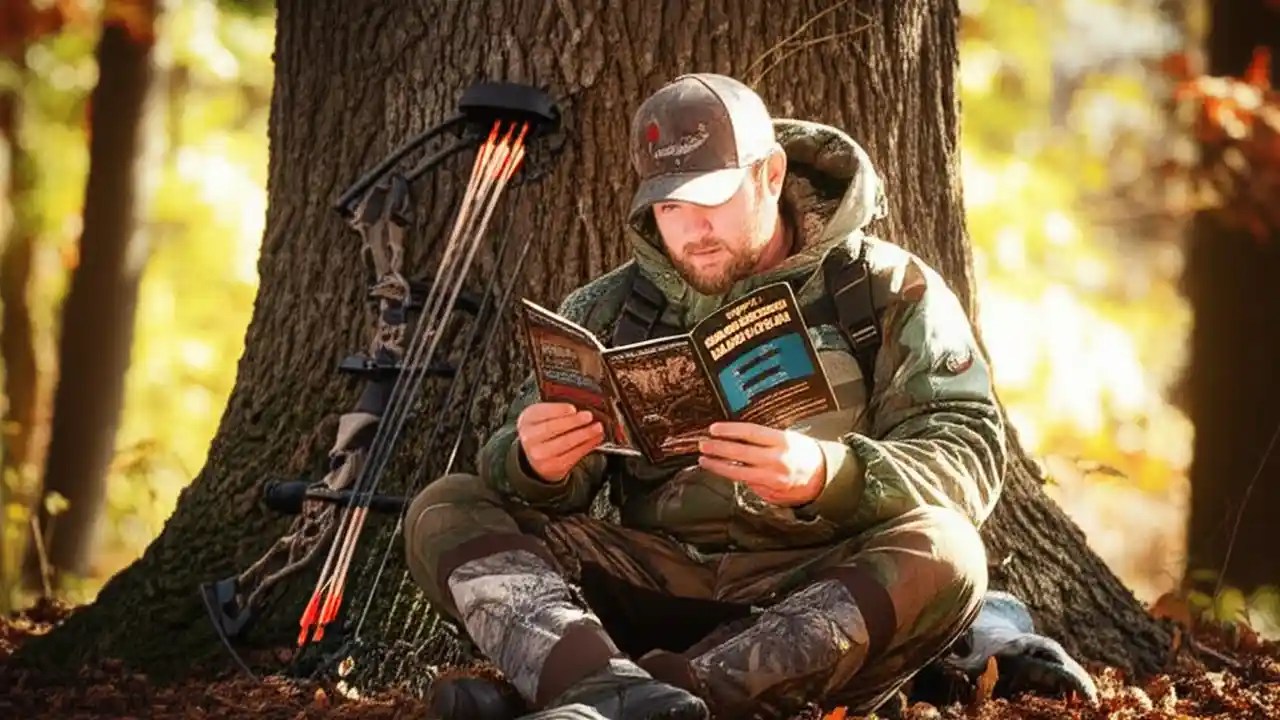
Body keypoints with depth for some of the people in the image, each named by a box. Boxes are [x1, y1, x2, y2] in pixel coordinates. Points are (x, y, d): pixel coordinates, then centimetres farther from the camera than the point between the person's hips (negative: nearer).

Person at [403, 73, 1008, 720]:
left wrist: (827, 477, -28)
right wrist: (536, 467, -20)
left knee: (941, 556, -34)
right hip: (653, 583, 3)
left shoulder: (891, 293, 5)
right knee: (445, 513, -13)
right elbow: (514, 469, 6)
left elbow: (970, 455, -8)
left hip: (821, 597, -3)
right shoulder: (607, 312, 15)